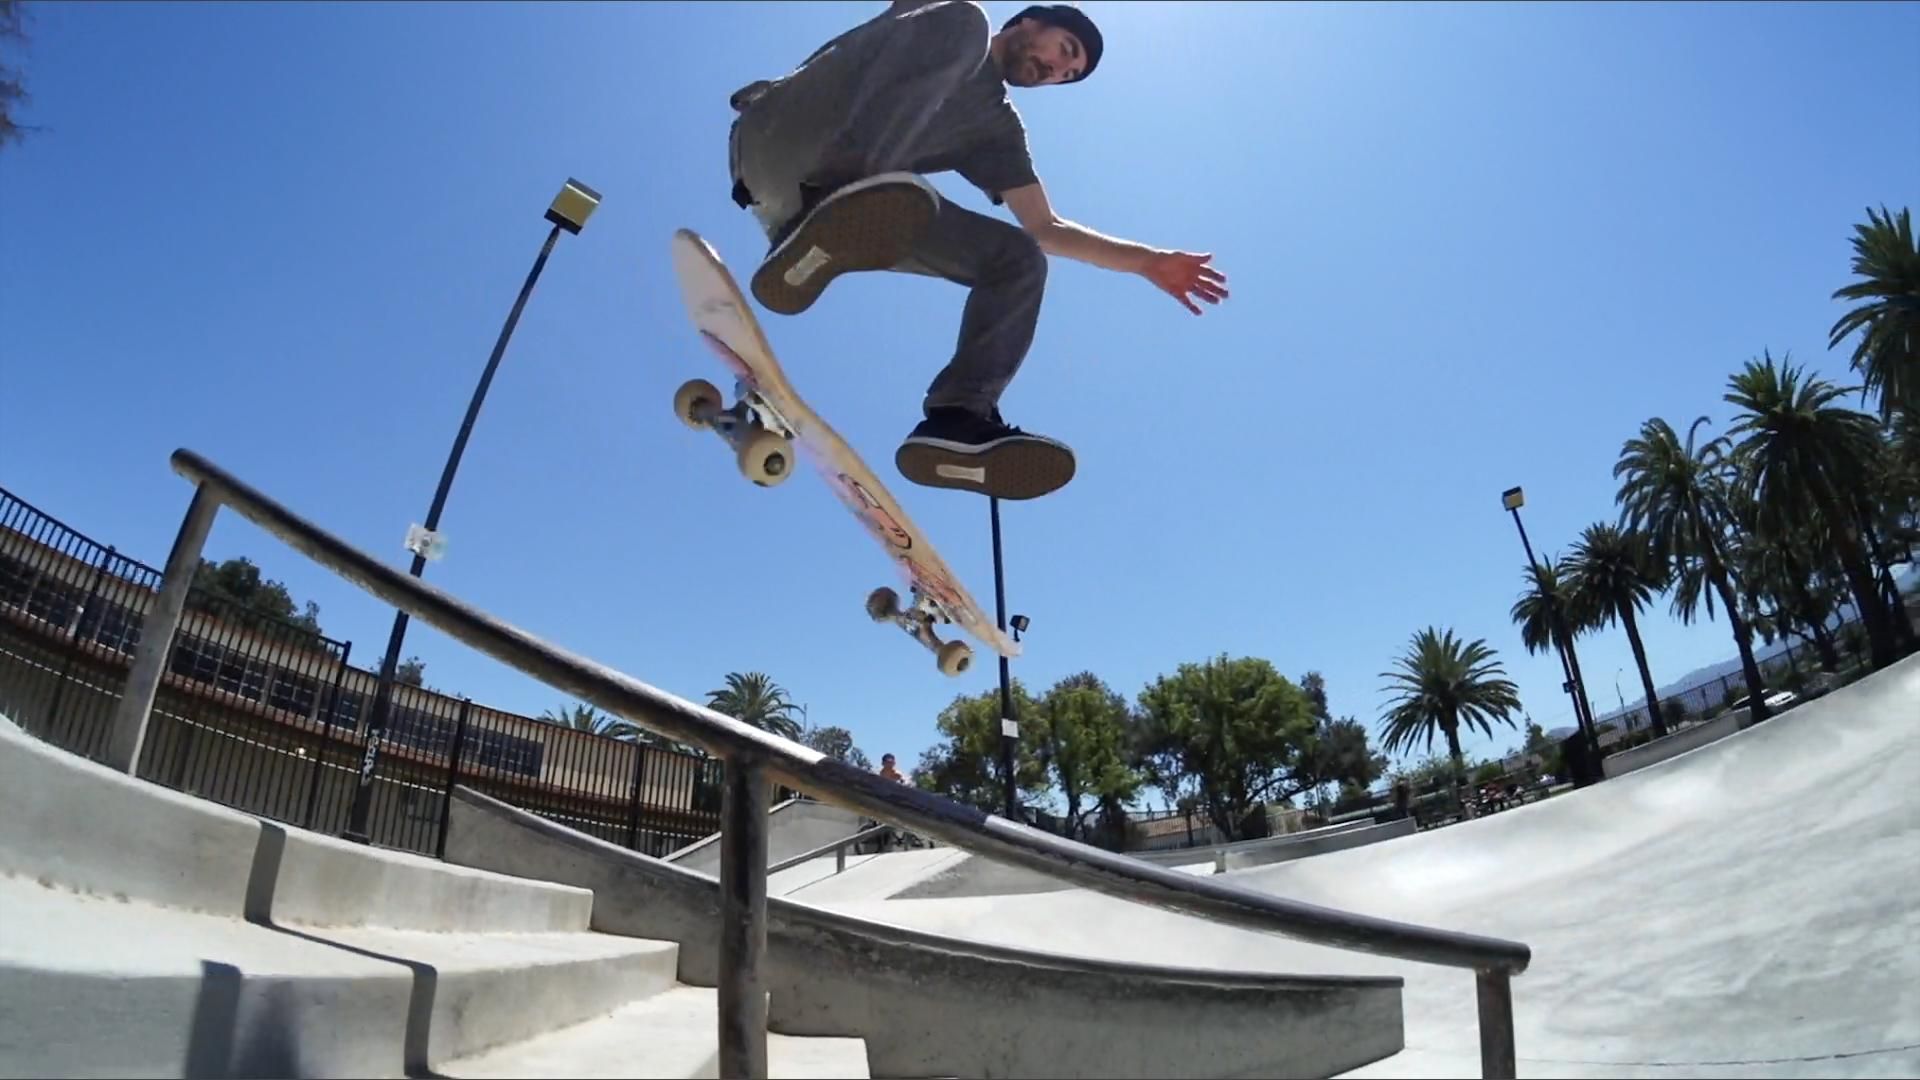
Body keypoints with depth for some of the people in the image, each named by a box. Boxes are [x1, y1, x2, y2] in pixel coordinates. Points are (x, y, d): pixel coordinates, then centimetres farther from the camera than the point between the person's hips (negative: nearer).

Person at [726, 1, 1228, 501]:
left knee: (1019, 258, 1)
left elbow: (1046, 229, 20)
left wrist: (1147, 261, 16)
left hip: (850, 202, 6)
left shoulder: (997, 126, 23)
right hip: (777, 143, -6)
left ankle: (956, 420, -19)